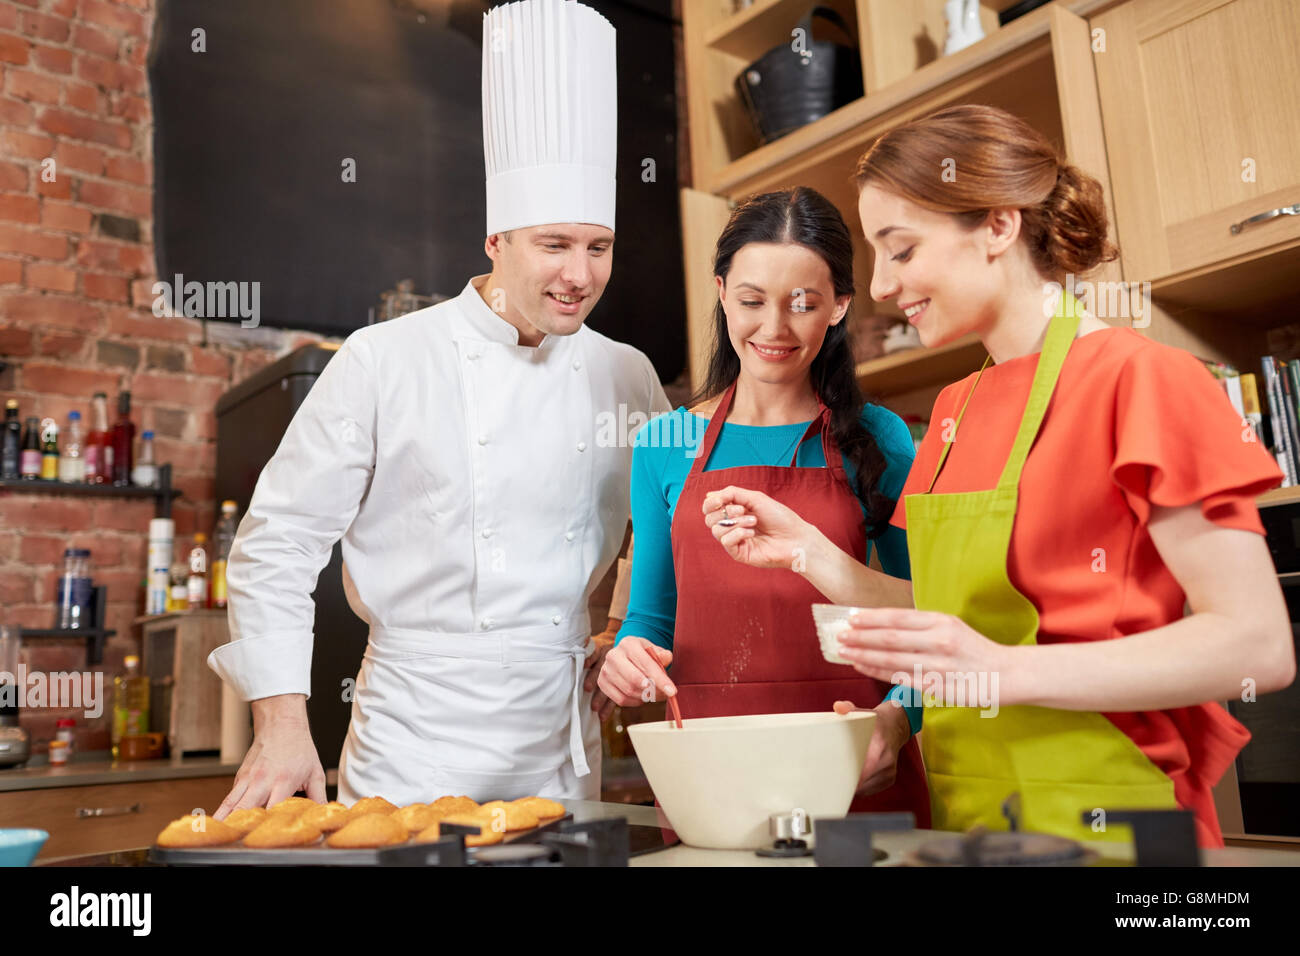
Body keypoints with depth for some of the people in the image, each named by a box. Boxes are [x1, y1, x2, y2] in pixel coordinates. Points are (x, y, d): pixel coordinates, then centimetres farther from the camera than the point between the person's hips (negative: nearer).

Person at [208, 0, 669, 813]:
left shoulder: (628, 375, 3)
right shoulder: (383, 362, -8)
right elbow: (279, 542, -5)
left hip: (562, 747, 4)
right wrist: (282, 726, -9)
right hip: (413, 744, -3)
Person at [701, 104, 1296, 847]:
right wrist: (808, 551, -2)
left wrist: (1006, 673, -26)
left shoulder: (1138, 377, -13)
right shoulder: (956, 410, 7)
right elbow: (959, 622, 9)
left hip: (1101, 822, -6)